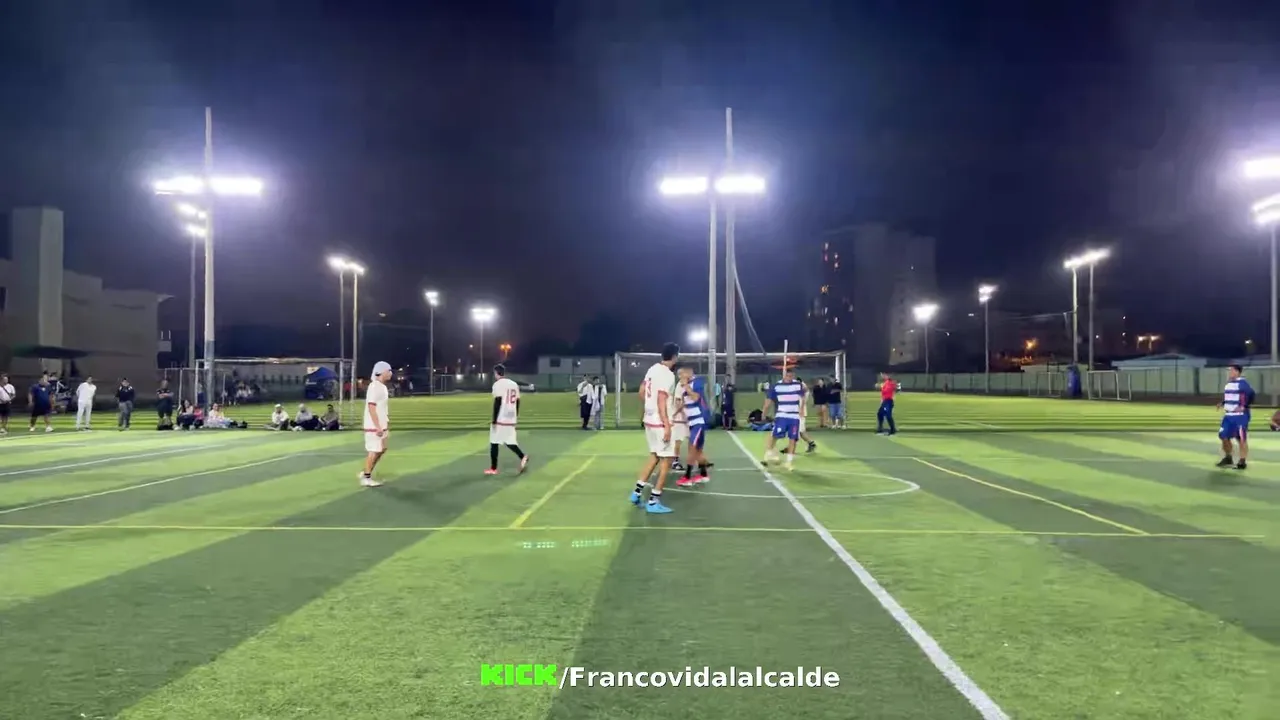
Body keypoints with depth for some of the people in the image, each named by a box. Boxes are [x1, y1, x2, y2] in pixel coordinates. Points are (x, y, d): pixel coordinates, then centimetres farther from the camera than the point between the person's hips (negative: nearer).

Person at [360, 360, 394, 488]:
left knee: (382, 449, 16)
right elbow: (371, 407, -23)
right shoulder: (374, 386, -18)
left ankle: (366, 473, 24)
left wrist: (386, 421, 19)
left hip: (381, 425, 10)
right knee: (374, 451, -4)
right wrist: (377, 426, -25)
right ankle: (366, 478, 5)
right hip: (374, 426, -10)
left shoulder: (382, 386, 13)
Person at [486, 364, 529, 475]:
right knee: (509, 442, 13)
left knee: (494, 443, 3)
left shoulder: (498, 384, -10)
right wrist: (516, 416, 24)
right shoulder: (514, 384, 12)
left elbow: (498, 402, -16)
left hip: (500, 419, -7)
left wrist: (494, 419, -15)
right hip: (511, 419, 7)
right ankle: (523, 457, -11)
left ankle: (493, 468, 6)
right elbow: (517, 401, 15)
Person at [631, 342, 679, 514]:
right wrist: (667, 426, -23)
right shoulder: (668, 375, -18)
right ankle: (654, 501, 2)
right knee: (666, 460, 0)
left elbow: (641, 392, 15)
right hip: (660, 423, -9)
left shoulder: (653, 369, 7)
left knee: (654, 456, 21)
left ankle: (638, 492, 22)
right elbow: (661, 401, -23)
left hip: (649, 420, 9)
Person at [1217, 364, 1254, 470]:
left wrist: (1244, 407, -23)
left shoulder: (1242, 383, -13)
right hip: (1228, 415, 9)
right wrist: (1222, 404, 11)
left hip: (1240, 416, -9)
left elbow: (1252, 395, -22)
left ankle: (1242, 462, 6)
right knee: (1223, 436, 9)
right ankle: (1228, 458, 25)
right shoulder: (1228, 384, 14)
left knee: (1241, 439, -1)